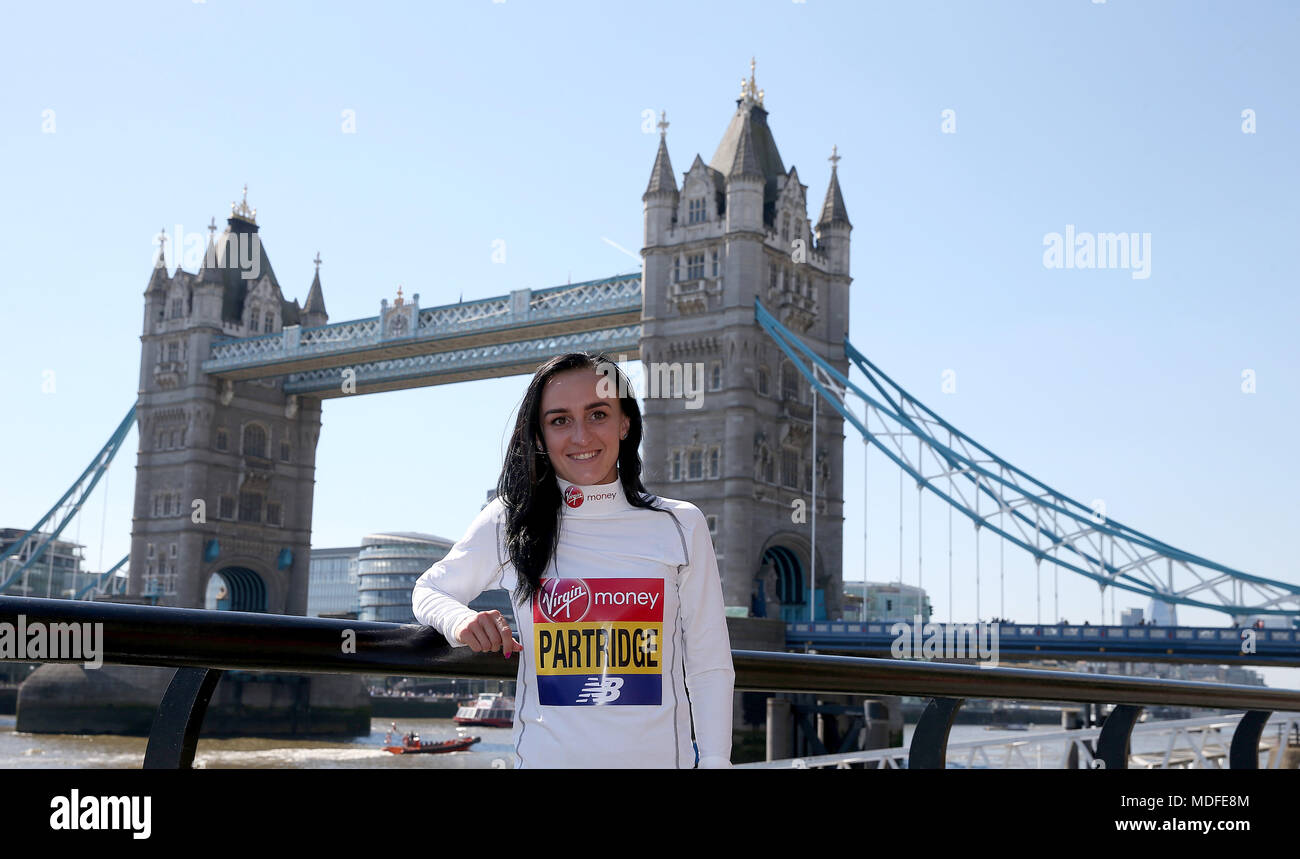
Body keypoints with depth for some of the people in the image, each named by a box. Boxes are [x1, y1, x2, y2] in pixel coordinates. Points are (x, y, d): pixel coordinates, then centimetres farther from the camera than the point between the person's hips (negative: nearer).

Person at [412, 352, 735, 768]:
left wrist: (714, 760, -5)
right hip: (545, 757, 0)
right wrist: (460, 620, -11)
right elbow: (429, 590, 11)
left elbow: (709, 666, 1)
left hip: (659, 756, 0)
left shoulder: (682, 526, -3)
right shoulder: (507, 524, -3)